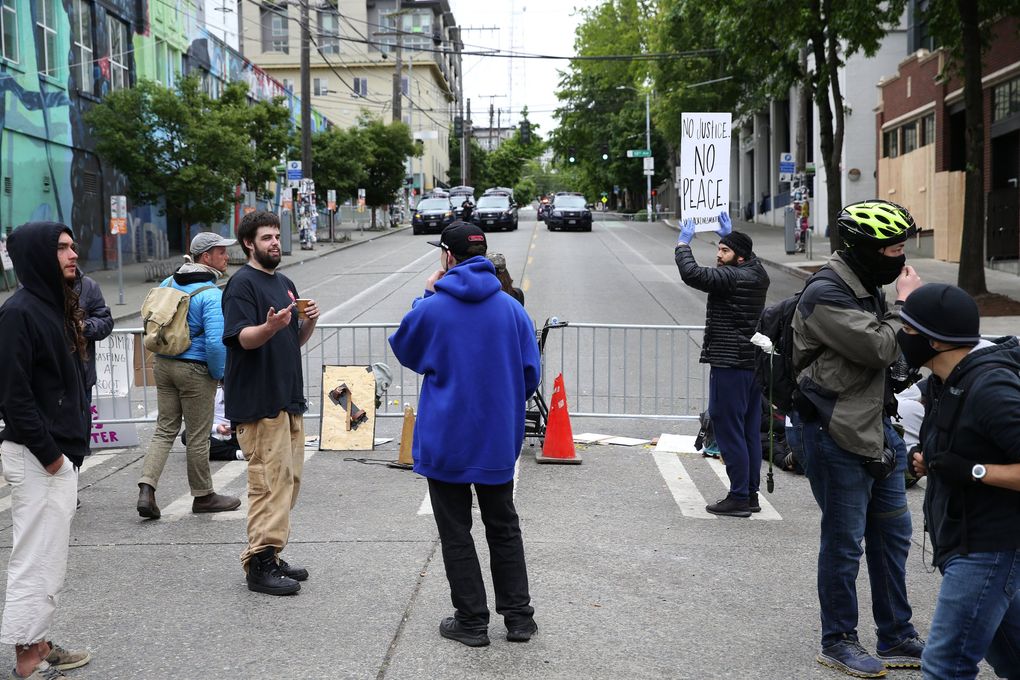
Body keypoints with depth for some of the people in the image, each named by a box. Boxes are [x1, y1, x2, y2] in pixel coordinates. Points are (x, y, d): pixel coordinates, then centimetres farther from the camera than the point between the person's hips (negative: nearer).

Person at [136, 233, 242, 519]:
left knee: (164, 430, 13)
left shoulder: (168, 283, 5)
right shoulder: (212, 295, -19)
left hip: (163, 364, 7)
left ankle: (146, 488, 0)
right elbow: (215, 342, -25)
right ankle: (203, 496, 20)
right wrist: (220, 374, -10)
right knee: (198, 434, 6)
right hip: (195, 370, -6)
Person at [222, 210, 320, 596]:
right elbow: (244, 338, -18)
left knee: (288, 479, 12)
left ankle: (270, 556, 20)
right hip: (258, 401, -9)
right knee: (270, 481, -12)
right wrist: (270, 326, -37)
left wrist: (309, 322, 0)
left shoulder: (285, 284, 18)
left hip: (288, 398, 9)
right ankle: (259, 564, -7)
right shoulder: (243, 283, -9)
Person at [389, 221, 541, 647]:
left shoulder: (430, 310, -13)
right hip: (498, 442, 3)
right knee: (504, 528, 17)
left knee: (456, 533, 9)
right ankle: (518, 616, 20)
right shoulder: (511, 309, -4)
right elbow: (530, 373, 1)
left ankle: (472, 621, 14)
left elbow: (404, 351, 7)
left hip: (446, 441, -3)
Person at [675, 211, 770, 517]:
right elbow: (750, 257, 35)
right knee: (749, 432, 13)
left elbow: (691, 274, -24)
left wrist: (683, 244, -8)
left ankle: (738, 498, -2)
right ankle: (751, 495, 20)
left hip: (729, 366, -9)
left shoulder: (729, 277, -16)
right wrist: (730, 234, 39)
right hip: (753, 363, 9)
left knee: (729, 432, -4)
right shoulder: (757, 274, 11)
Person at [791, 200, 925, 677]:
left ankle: (896, 638, 27)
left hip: (875, 428, 10)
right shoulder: (825, 296, -18)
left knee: (892, 534, 15)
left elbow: (894, 351, 22)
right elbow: (880, 348, -21)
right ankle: (838, 642, 16)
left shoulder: (866, 289, 13)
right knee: (844, 542, 1)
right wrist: (904, 303, -10)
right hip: (837, 436, -10)